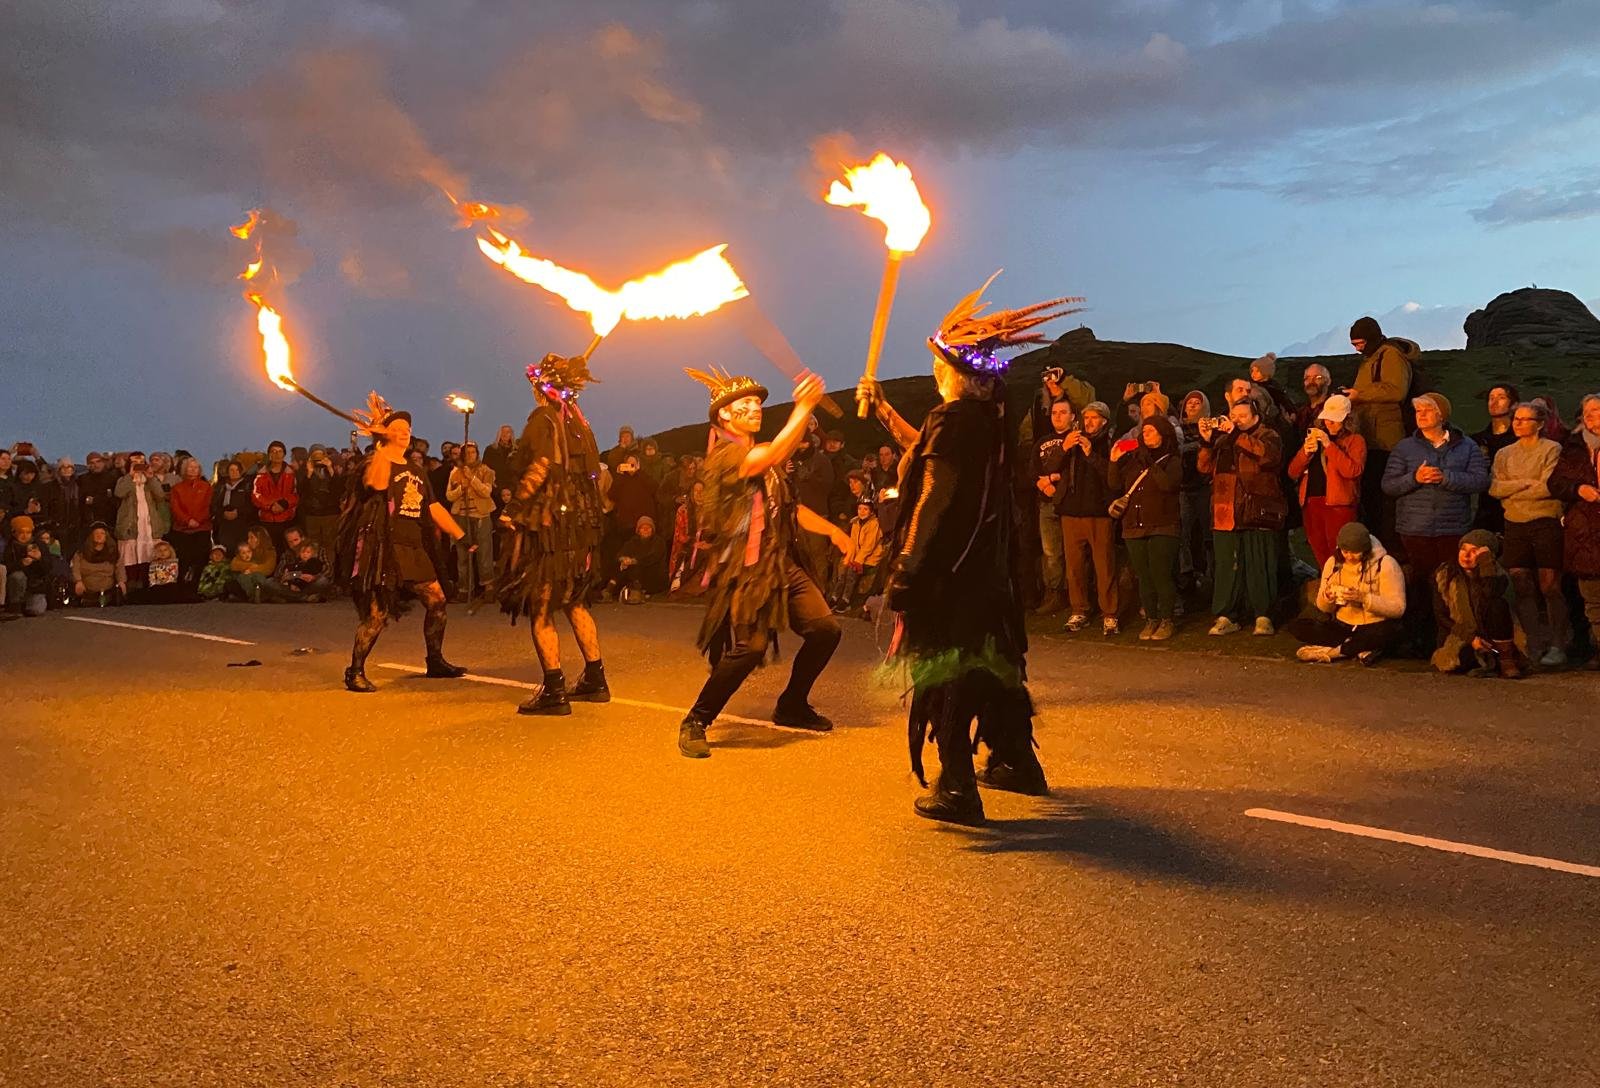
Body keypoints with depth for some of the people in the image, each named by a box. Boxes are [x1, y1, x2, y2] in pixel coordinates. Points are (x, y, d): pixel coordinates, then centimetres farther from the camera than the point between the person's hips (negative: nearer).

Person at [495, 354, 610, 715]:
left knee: (539, 609, -3)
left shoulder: (542, 418, -10)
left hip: (546, 524, -8)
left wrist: (514, 508, -18)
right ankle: (595, 678, 23)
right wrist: (589, 513, 17)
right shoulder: (578, 421, 13)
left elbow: (541, 466, -23)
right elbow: (594, 470, 13)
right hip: (580, 523, 8)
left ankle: (554, 690, -4)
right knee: (575, 601, 19)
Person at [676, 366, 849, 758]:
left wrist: (831, 529, 17)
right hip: (744, 569, -9)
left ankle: (791, 707, 22)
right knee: (749, 647, -22)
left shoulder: (761, 456, 22)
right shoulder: (724, 455, -9)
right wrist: (804, 407, -23)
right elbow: (777, 454, -27)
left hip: (782, 563, 9)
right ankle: (695, 723, -6)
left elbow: (789, 507, 26)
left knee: (825, 629, 3)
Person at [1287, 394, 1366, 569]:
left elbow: (1353, 470, -14)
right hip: (1311, 502, 5)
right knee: (1320, 555, 9)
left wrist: (1329, 445, -14)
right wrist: (1305, 451, -5)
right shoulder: (1314, 438, 20)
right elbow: (1293, 473, 13)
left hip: (1337, 504, -5)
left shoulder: (1355, 441, 5)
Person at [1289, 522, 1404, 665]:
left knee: (1388, 631, -40)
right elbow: (1323, 608, 9)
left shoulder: (1385, 564, -9)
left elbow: (1398, 608, -15)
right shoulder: (1333, 562, 3)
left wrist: (1364, 598, -27)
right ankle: (1362, 649, -20)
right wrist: (1328, 598, -15)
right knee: (1295, 626, -17)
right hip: (1341, 627, 5)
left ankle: (1329, 651, -23)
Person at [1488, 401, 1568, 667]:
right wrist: (1526, 483, -10)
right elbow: (1494, 488, 1)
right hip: (1515, 526, 5)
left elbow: (1548, 487, -12)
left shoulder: (1552, 450, 0)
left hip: (1546, 523, -4)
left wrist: (1511, 491, -4)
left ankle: (1557, 646, 1)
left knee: (1550, 586, -4)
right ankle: (1534, 645, 9)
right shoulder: (1504, 454, 14)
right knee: (1522, 587, 3)